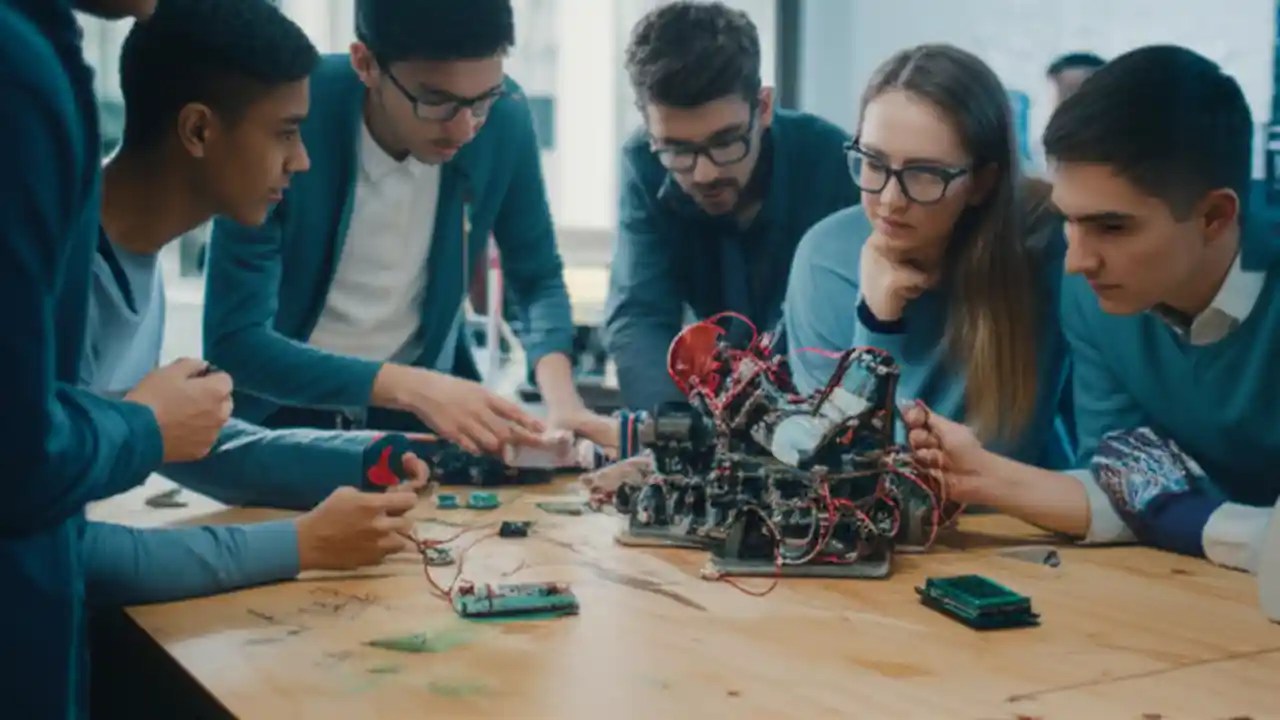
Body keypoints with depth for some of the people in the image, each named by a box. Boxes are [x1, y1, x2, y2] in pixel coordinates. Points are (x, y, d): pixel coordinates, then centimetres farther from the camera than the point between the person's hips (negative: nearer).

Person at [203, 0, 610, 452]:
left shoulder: (505, 117, -13)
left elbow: (539, 279, 0)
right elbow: (234, 341, -23)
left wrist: (561, 399, -18)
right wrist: (411, 387, -34)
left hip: (427, 394, 2)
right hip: (286, 408, -2)